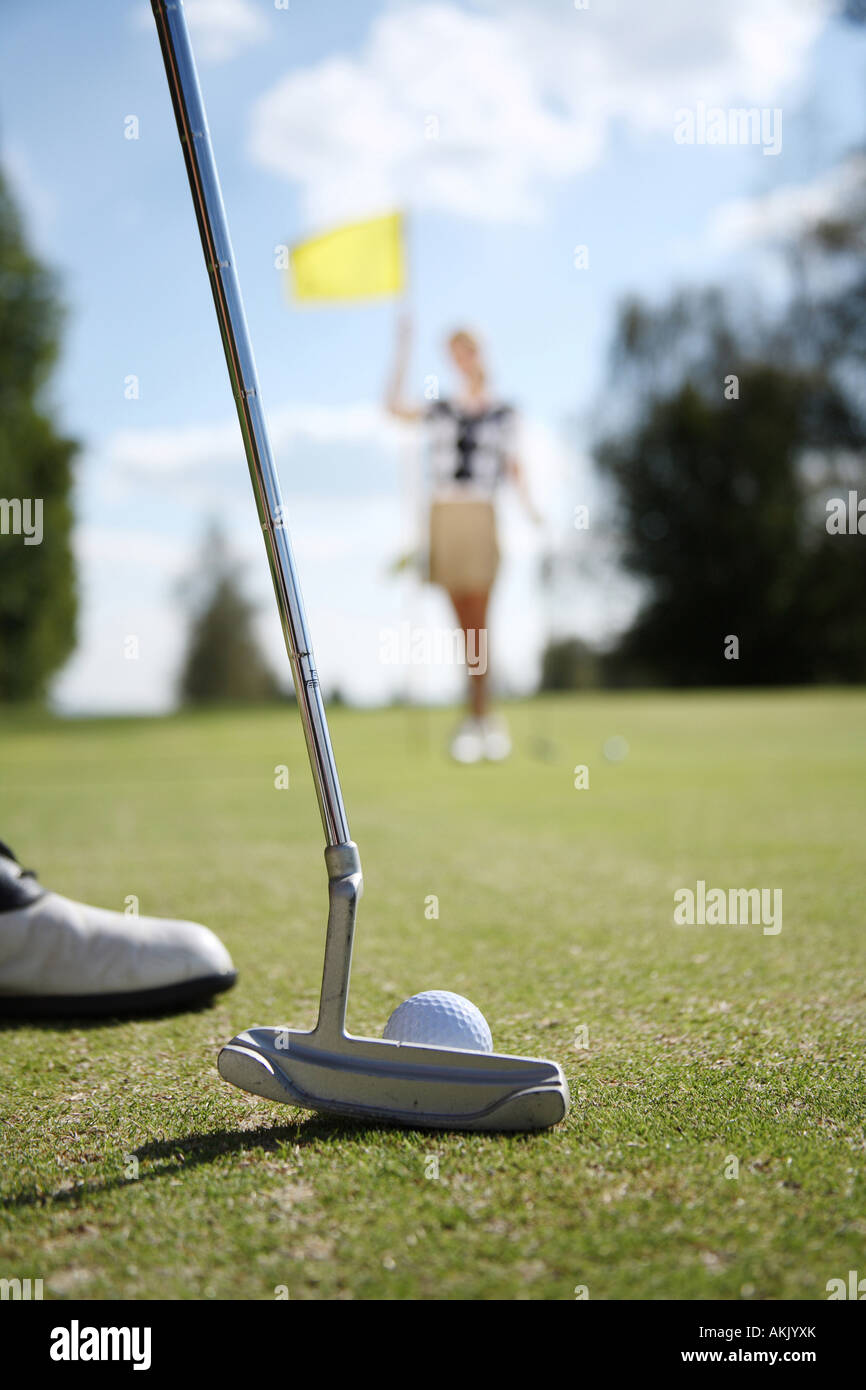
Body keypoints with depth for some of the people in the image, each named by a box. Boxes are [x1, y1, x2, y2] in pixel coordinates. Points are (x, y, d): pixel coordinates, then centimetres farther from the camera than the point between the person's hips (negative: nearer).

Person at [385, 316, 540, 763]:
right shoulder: (439, 411, 14)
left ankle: (477, 718, -4)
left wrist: (530, 509, -9)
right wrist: (403, 351, 3)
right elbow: (393, 405, 3)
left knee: (477, 622, -7)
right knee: (464, 622, 4)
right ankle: (483, 718, 11)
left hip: (479, 517, -3)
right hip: (443, 516, 3)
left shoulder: (502, 413, 8)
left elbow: (513, 466, 5)